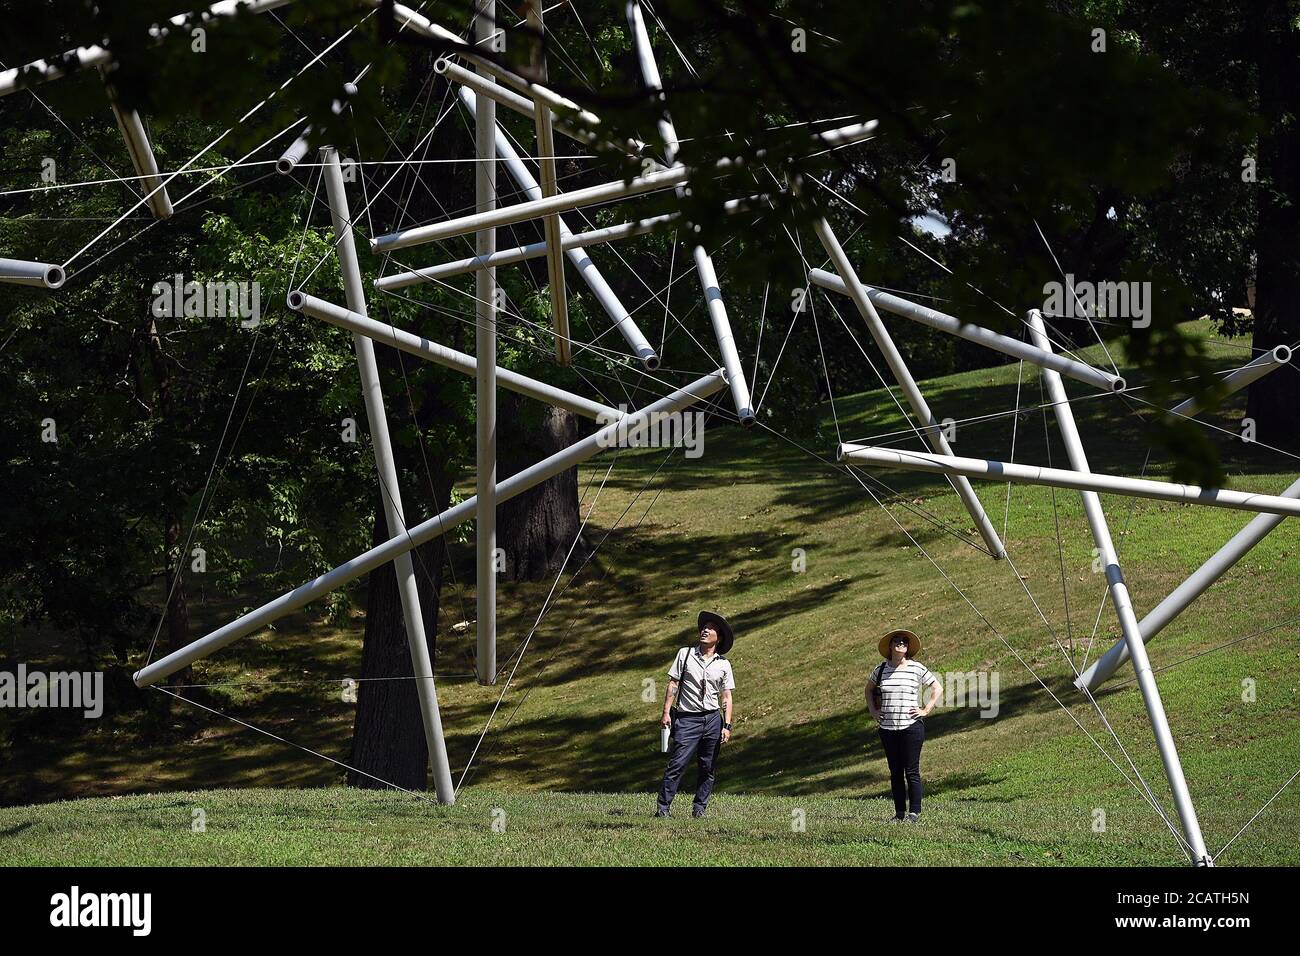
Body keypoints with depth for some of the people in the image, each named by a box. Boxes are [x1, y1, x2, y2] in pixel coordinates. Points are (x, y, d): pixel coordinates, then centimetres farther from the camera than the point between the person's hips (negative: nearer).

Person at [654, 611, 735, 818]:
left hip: (713, 719, 2)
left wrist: (726, 726, -1)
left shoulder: (723, 664, 9)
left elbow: (726, 697, 9)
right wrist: (666, 713, -4)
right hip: (687, 719, -2)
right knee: (677, 764, -10)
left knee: (708, 768, 4)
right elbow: (673, 684, 5)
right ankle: (662, 807, -9)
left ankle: (699, 809, 13)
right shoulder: (685, 654, 6)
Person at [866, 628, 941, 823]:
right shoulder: (881, 669, 7)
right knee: (895, 772, 8)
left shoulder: (917, 668, -1)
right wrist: (873, 711, 15)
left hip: (911, 726, -4)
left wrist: (926, 711, -1)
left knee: (911, 771, -5)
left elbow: (938, 689, 6)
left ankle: (914, 813, 0)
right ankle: (899, 813, 14)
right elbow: (869, 689, 26)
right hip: (887, 727, 4)